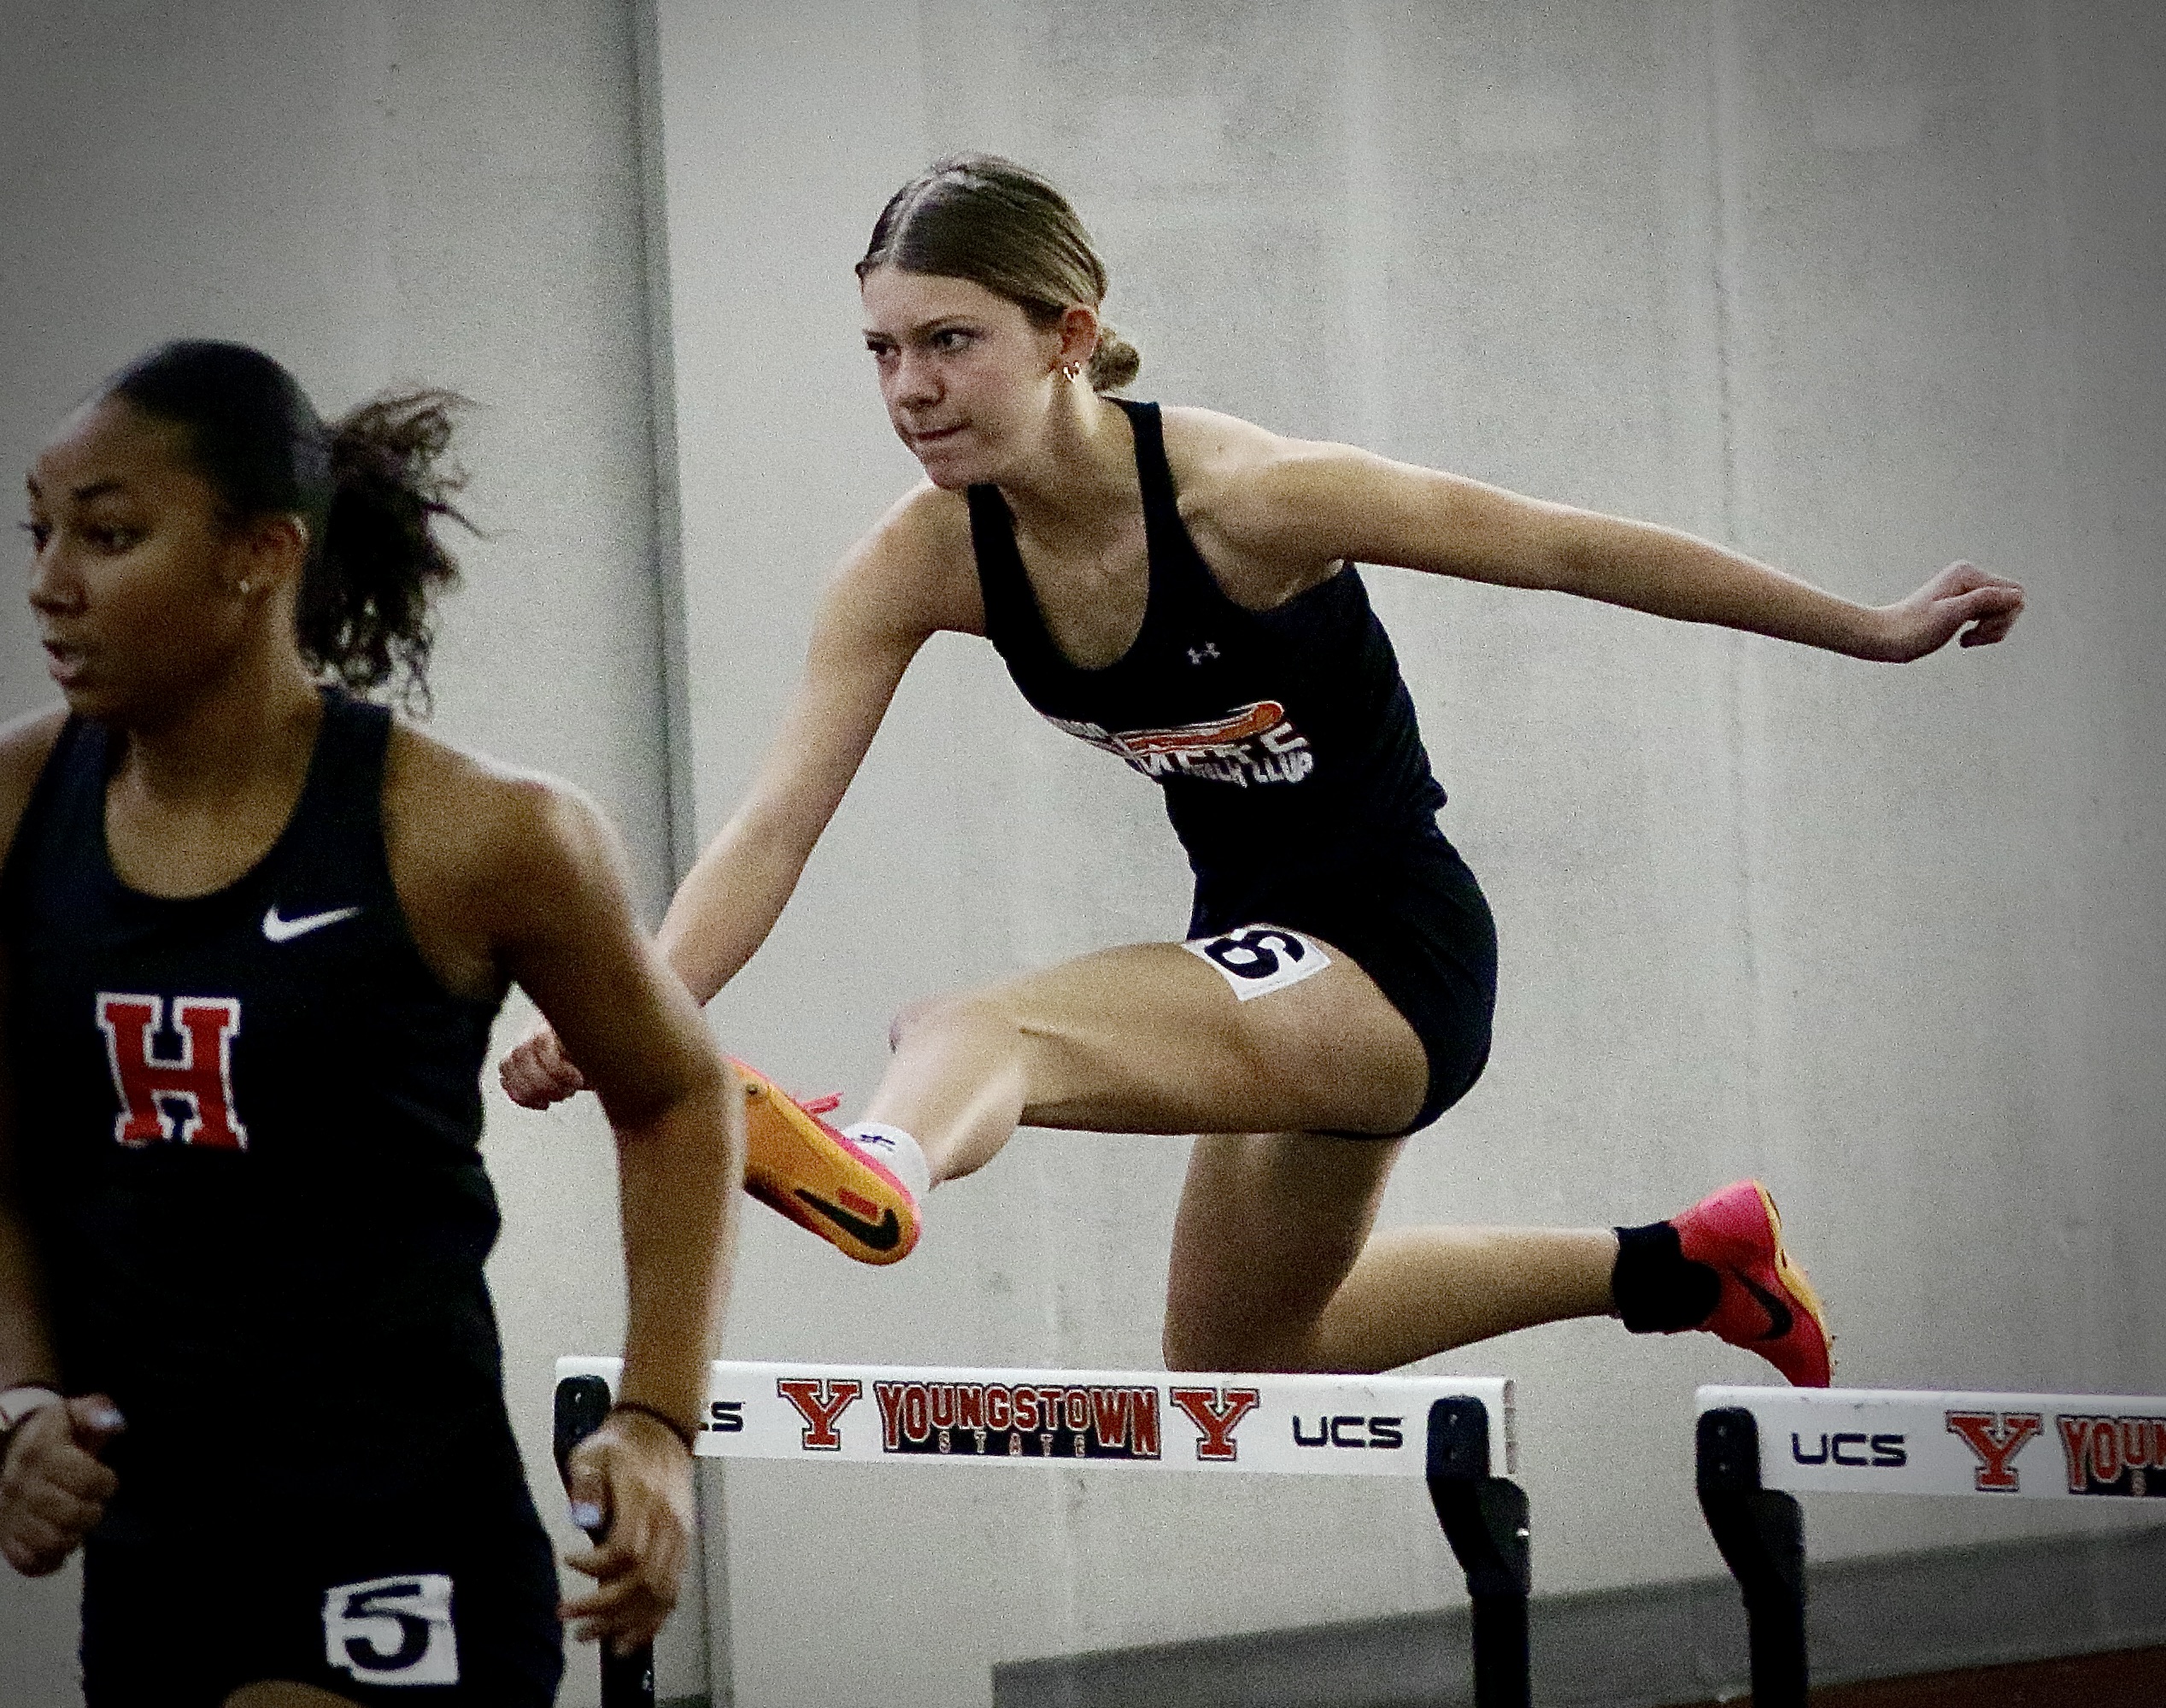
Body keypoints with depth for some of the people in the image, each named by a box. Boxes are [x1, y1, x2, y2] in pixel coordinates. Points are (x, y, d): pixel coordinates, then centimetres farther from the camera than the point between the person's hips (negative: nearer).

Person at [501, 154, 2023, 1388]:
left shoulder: (1241, 497, -26)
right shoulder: (923, 565, -11)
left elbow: (1573, 550, -17)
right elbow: (775, 824, -16)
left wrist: (1876, 632, -9)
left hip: (1397, 950, -8)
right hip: (1264, 951, 8)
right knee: (1237, 1354, 32)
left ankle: (881, 1164, -74)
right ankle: (1686, 1265, 48)